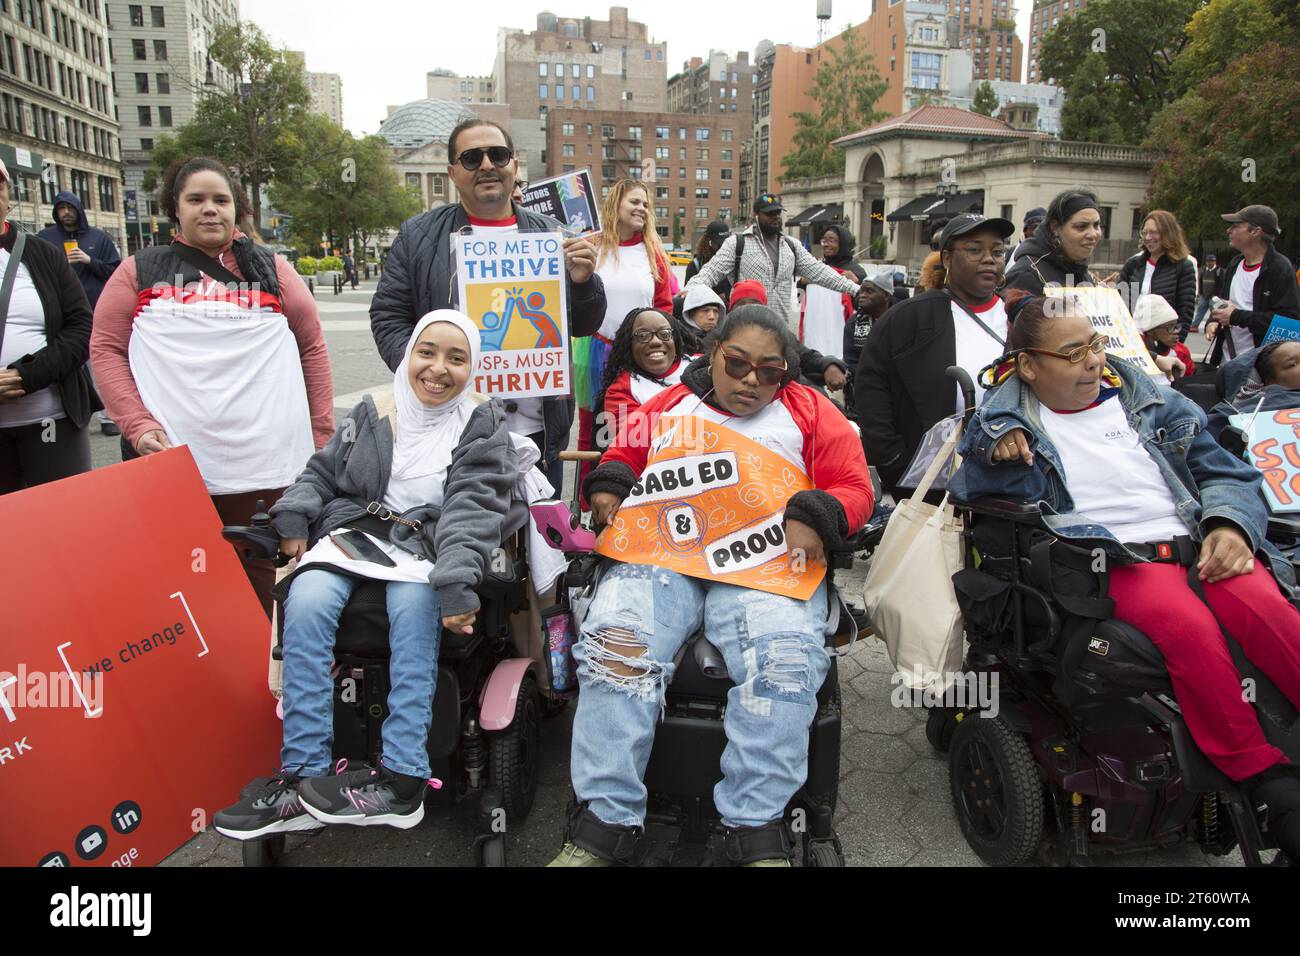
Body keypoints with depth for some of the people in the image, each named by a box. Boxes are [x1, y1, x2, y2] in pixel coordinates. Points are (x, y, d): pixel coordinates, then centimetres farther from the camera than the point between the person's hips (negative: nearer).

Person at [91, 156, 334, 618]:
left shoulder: (271, 271, 13)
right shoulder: (139, 271, 13)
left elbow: (312, 347, 12)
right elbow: (105, 349, 8)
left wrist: (321, 433, 6)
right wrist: (138, 425, -6)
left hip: (262, 462, 0)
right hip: (168, 461, 0)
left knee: (255, 578, 4)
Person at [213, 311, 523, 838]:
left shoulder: (482, 427, 3)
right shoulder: (372, 414, 13)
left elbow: (473, 508, -10)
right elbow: (322, 472, 20)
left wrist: (456, 583, -24)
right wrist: (293, 517, -2)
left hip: (427, 546, -2)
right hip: (354, 533, 3)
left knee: (414, 605, -35)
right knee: (307, 602, -27)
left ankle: (402, 776, -32)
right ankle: (304, 776, -24)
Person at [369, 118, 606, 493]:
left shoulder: (550, 235, 9)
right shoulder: (419, 235, 5)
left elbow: (584, 326, 12)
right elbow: (388, 317, 4)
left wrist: (583, 280, -9)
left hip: (538, 433, 2)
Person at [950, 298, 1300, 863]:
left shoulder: (1141, 396, 19)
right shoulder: (1010, 423, 9)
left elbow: (1222, 469, 21)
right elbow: (970, 490, -1)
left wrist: (1229, 524, 1)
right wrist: (995, 449, -20)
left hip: (1198, 543, 4)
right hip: (1114, 562, -4)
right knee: (1189, 625, -34)